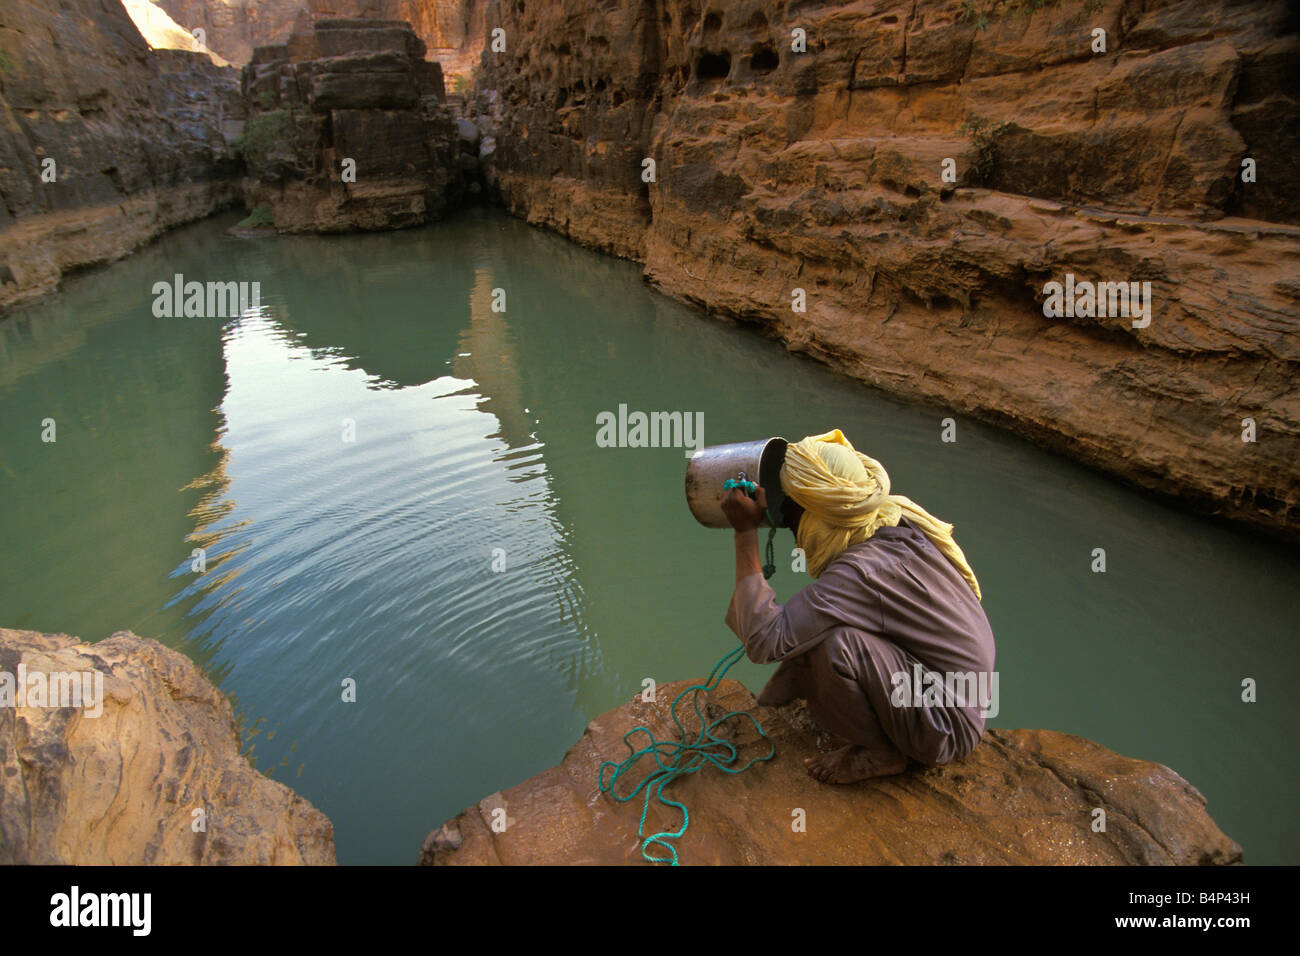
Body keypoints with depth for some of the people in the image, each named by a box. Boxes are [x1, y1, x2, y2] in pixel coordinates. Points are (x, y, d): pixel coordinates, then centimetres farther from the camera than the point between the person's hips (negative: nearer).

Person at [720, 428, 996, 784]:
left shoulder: (860, 572, -33)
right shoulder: (897, 518, -8)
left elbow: (763, 640, -36)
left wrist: (746, 531, -30)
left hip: (946, 730, -8)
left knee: (836, 642, -31)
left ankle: (882, 753, -4)